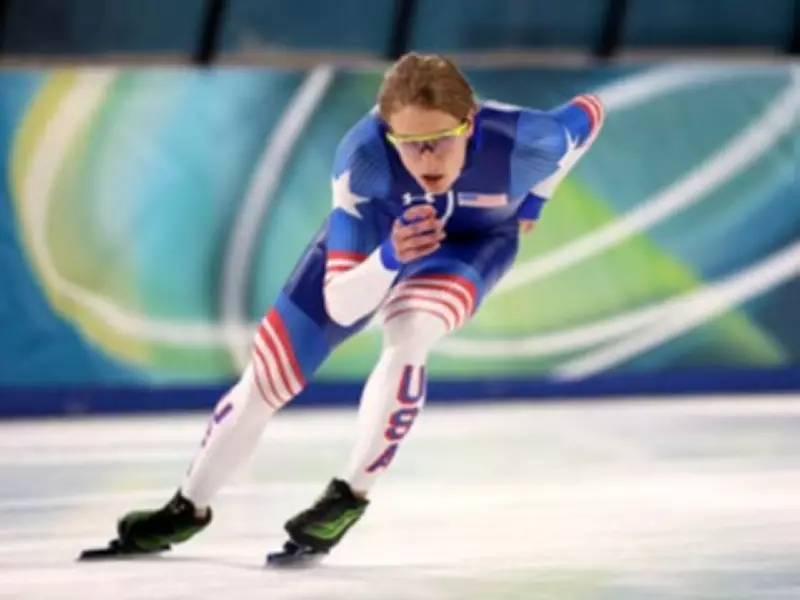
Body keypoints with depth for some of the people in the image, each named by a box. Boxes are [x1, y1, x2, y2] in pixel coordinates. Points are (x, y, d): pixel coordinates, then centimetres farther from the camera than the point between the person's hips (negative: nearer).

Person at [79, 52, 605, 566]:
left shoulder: (522, 141, -40)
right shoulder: (363, 155, -41)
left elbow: (589, 113, -13)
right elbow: (341, 305, -38)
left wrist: (533, 199, -7)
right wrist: (390, 256, -57)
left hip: (474, 238, -1)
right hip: (377, 230, 1)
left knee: (407, 338, -33)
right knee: (268, 374, 1)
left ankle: (350, 498, -11)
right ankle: (188, 510, 27)